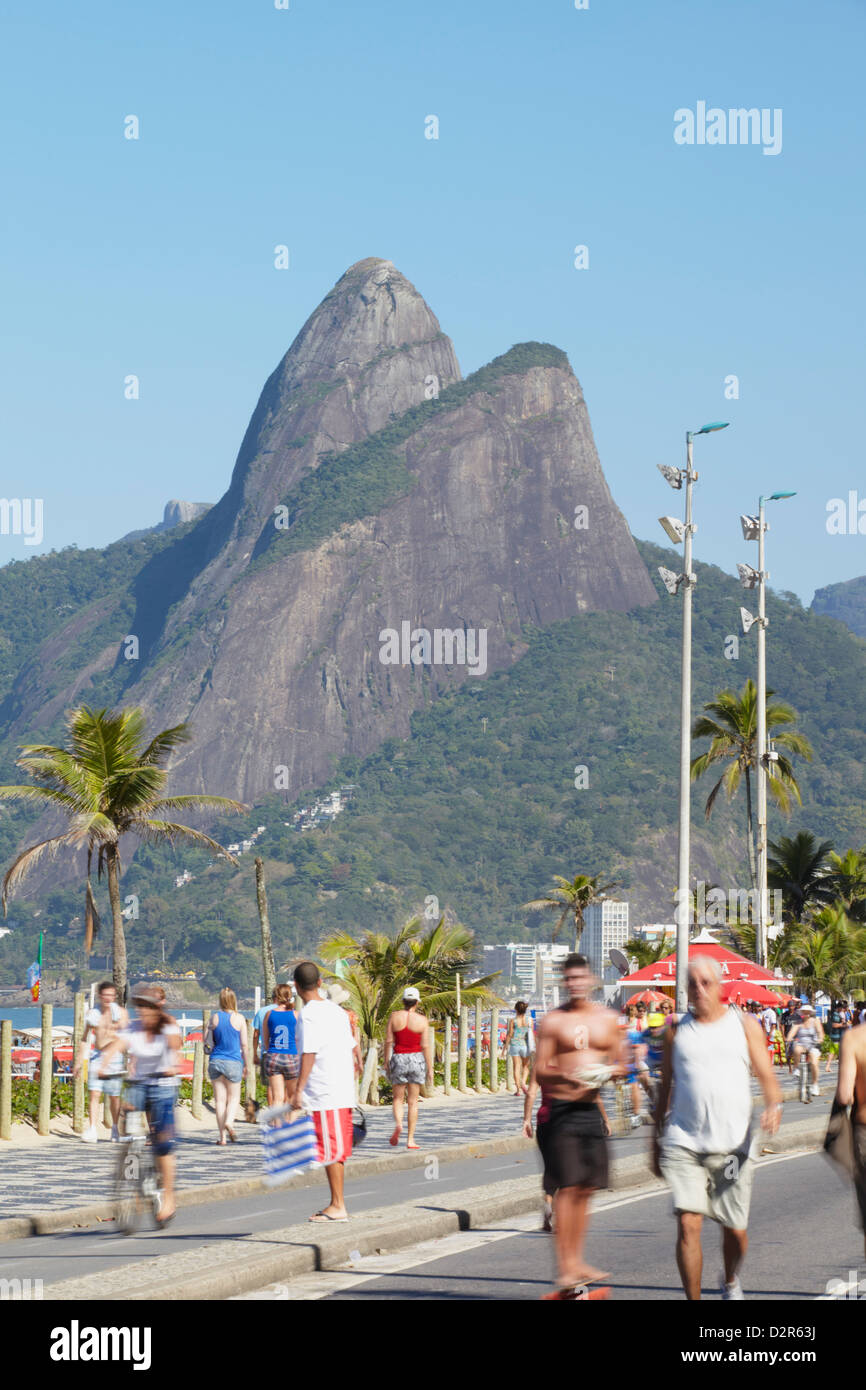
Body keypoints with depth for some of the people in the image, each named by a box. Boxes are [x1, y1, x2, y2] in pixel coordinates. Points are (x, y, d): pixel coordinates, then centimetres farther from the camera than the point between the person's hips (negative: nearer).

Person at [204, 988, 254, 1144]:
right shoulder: (239, 1019, -5)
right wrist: (248, 1065, 6)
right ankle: (229, 1121, -15)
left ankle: (222, 1135, 2)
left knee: (220, 1099, 5)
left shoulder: (214, 1017, -1)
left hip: (216, 1061, 2)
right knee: (234, 1097, 12)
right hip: (233, 1061, -2)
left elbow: (206, 1040, 5)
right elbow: (244, 1045, -3)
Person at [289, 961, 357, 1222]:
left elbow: (309, 1054, -18)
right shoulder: (337, 1011, 13)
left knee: (330, 1151, -4)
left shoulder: (309, 1014, -12)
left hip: (324, 1093, -8)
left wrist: (298, 1090, -17)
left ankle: (337, 1206, -3)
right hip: (343, 1091, 8)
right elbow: (350, 1049, 17)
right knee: (335, 1151, 13)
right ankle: (337, 1204, 17)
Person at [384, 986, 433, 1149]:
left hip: (398, 1059, 0)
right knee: (413, 1101, 7)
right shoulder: (422, 1020, -4)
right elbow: (425, 1046, -6)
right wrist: (430, 1069, -1)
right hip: (416, 1059, 0)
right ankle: (410, 1139, 5)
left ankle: (398, 1124, -18)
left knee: (398, 1098, 12)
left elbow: (388, 1041, -2)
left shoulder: (395, 1017, -2)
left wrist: (386, 1062, 7)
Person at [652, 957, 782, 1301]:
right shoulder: (677, 1031, 9)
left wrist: (774, 1107, -18)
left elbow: (767, 1076, 4)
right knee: (688, 1225, -15)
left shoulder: (744, 1025, 7)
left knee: (735, 1230, 7)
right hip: (683, 1143, 0)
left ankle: (730, 1282, 38)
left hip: (732, 1144, 0)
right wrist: (656, 1141, 17)